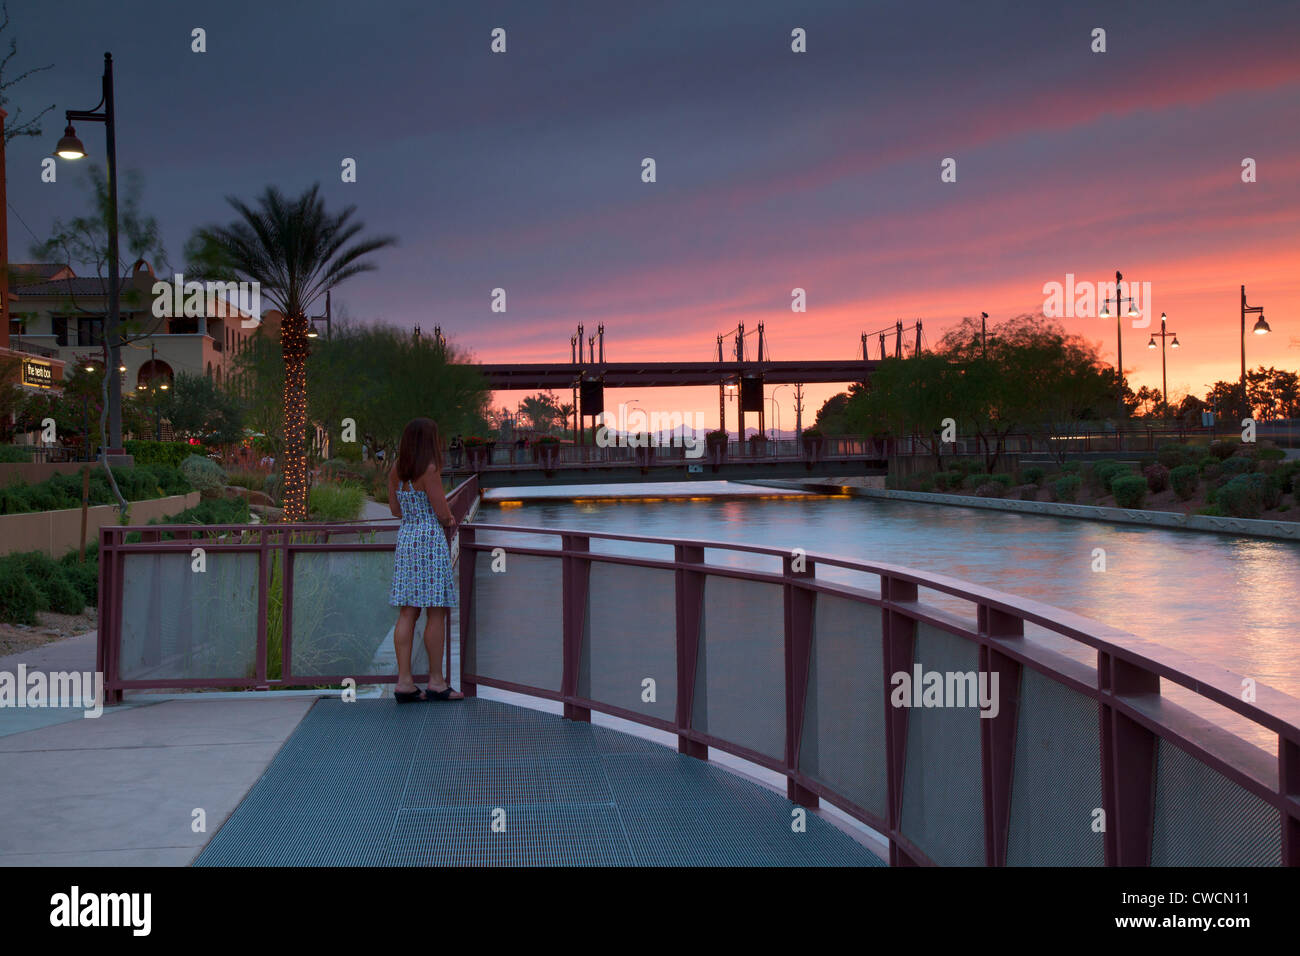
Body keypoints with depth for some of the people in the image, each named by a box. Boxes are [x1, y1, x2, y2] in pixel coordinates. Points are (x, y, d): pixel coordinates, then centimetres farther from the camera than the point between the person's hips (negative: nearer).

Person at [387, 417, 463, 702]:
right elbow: (442, 510, -14)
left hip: (406, 538, 7)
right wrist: (449, 519, 10)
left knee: (408, 613, 6)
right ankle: (436, 682, 1)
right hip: (430, 539, -7)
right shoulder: (429, 470, -13)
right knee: (436, 613, -1)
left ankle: (404, 681, 4)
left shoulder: (395, 471, 9)